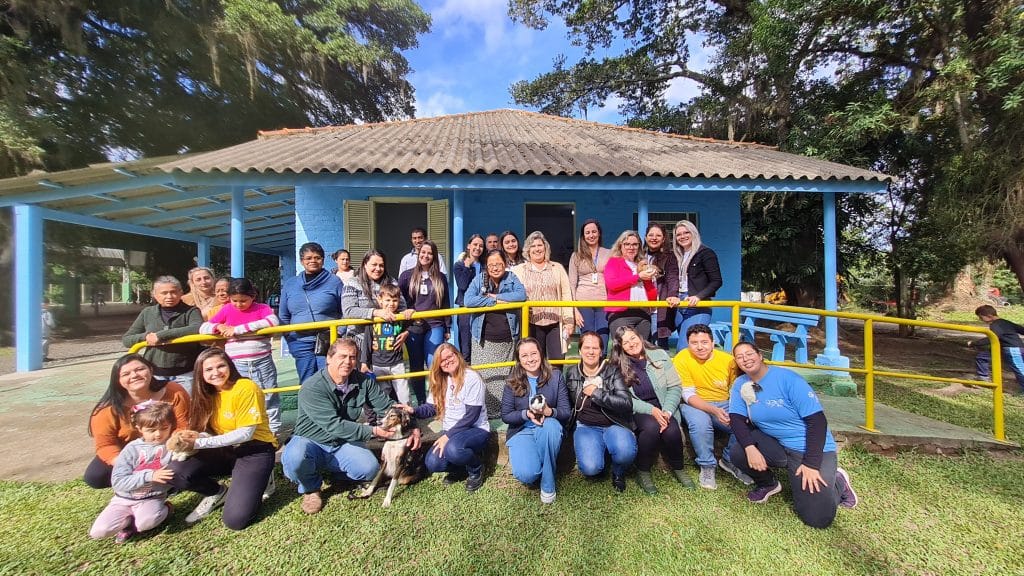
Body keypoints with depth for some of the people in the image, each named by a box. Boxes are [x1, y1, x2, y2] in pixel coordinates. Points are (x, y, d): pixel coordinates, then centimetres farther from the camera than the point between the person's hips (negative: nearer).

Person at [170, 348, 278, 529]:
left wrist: (200, 443, -20)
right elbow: (208, 431, 5)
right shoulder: (206, 394, 4)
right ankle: (219, 493, 9)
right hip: (225, 450, 7)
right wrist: (195, 437, -17)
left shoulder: (246, 388, -18)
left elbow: (245, 433, -20)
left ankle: (259, 481, 13)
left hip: (255, 450, -7)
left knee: (235, 520, -17)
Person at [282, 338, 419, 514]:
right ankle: (311, 488, 0)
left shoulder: (363, 381, -9)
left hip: (343, 444, 3)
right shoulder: (312, 388, -23)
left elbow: (388, 407, -5)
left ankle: (335, 468, 12)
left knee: (369, 468, -21)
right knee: (294, 459, -35)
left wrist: (413, 427, -18)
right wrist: (373, 431, -29)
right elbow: (334, 425, -28)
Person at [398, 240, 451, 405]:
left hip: (435, 326, 0)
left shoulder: (441, 278, 7)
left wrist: (447, 328, 8)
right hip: (413, 327, 1)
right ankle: (421, 402, 23)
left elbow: (446, 304, 9)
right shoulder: (407, 275, 3)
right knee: (416, 367, 9)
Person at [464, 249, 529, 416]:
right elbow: (468, 300, -14)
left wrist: (495, 296, -13)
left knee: (507, 376, 10)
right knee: (485, 376, 4)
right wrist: (495, 302, -15)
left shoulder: (511, 278, 4)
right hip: (484, 340, -1)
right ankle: (484, 410, 19)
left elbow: (522, 295, -13)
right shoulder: (479, 280, 0)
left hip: (508, 339, 1)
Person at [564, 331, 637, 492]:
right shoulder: (571, 373, 3)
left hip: (614, 425, 0)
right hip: (586, 427, 1)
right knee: (590, 468, -26)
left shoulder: (612, 371, -4)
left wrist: (596, 393, -17)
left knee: (626, 452, -33)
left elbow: (627, 404, -14)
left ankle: (618, 472, 4)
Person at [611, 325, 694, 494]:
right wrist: (651, 410, -20)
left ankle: (678, 468, 6)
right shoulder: (617, 367, -4)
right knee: (652, 427, -32)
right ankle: (643, 472, -7)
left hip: (662, 407, 2)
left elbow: (674, 387, -1)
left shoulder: (660, 355, 0)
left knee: (671, 430, -27)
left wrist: (667, 412, -16)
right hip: (637, 411, -2)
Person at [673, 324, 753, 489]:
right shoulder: (682, 359, -15)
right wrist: (714, 411, -31)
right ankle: (707, 466, -6)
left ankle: (730, 460, 9)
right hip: (695, 405, -3)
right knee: (700, 423, -34)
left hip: (724, 405, 4)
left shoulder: (728, 359, -7)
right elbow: (688, 395, -16)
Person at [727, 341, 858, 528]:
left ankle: (837, 481, 20)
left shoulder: (787, 378, -19)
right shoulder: (740, 384, -5)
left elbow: (817, 420, -18)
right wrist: (750, 448, -27)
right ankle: (768, 484, 9)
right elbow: (736, 419, -9)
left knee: (817, 518, -11)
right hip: (776, 445, 4)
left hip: (811, 448, -4)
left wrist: (811, 464, -21)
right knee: (738, 453, -23)